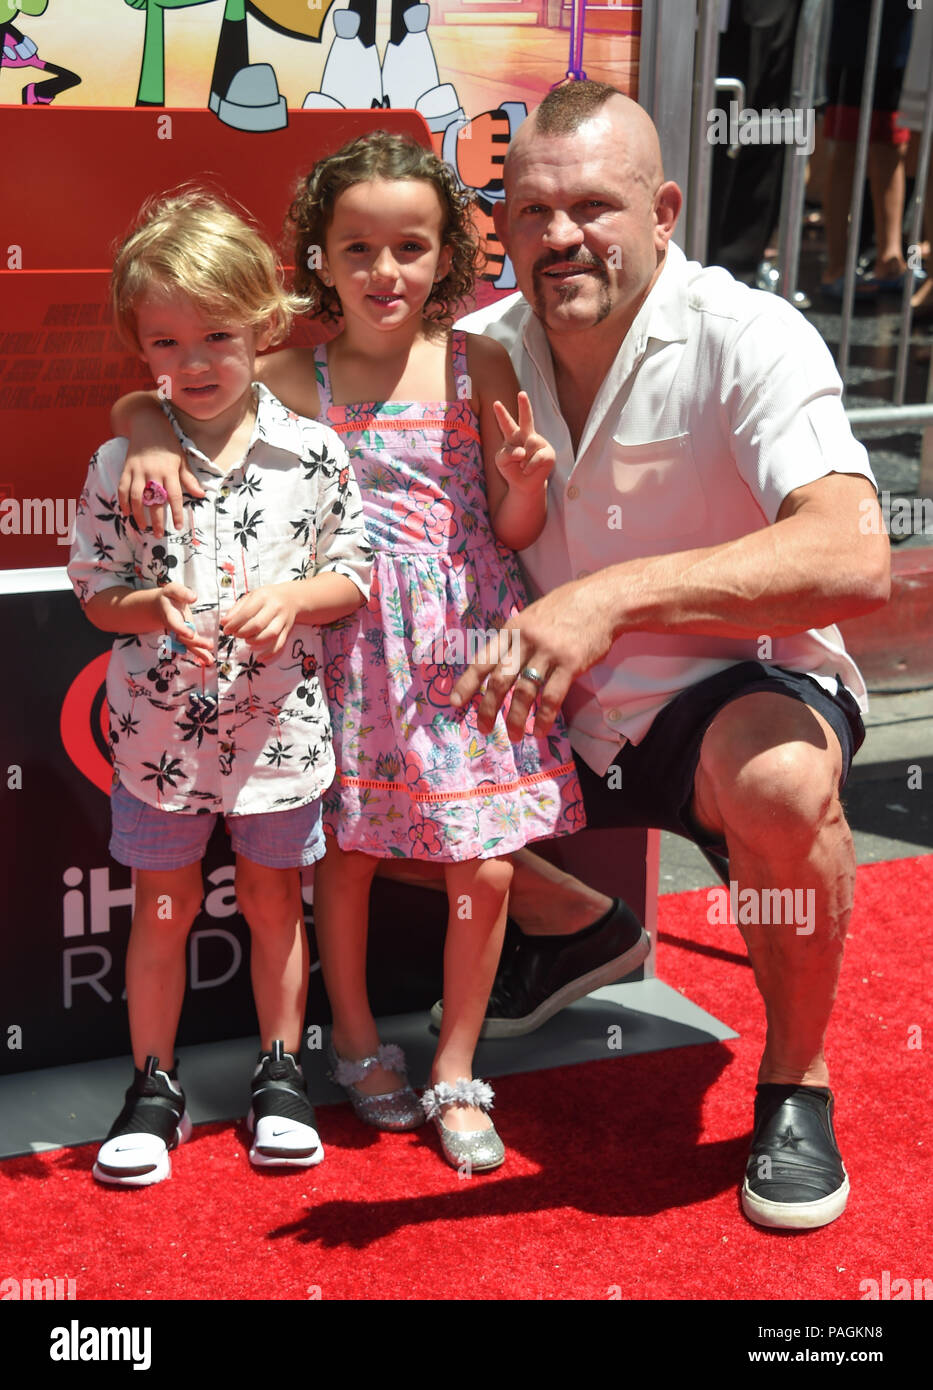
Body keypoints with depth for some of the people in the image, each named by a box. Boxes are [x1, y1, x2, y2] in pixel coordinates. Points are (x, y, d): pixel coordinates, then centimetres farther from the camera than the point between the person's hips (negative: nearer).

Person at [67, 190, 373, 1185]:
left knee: (273, 900, 14)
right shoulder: (120, 465, -5)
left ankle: (281, 1073, 31)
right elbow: (94, 590, 1)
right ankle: (154, 1087, 27)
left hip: (279, 725, 0)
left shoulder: (314, 454, -6)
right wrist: (150, 607, -19)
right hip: (158, 729, 0)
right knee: (163, 908, 12)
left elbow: (356, 572, 1)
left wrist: (292, 597, -18)